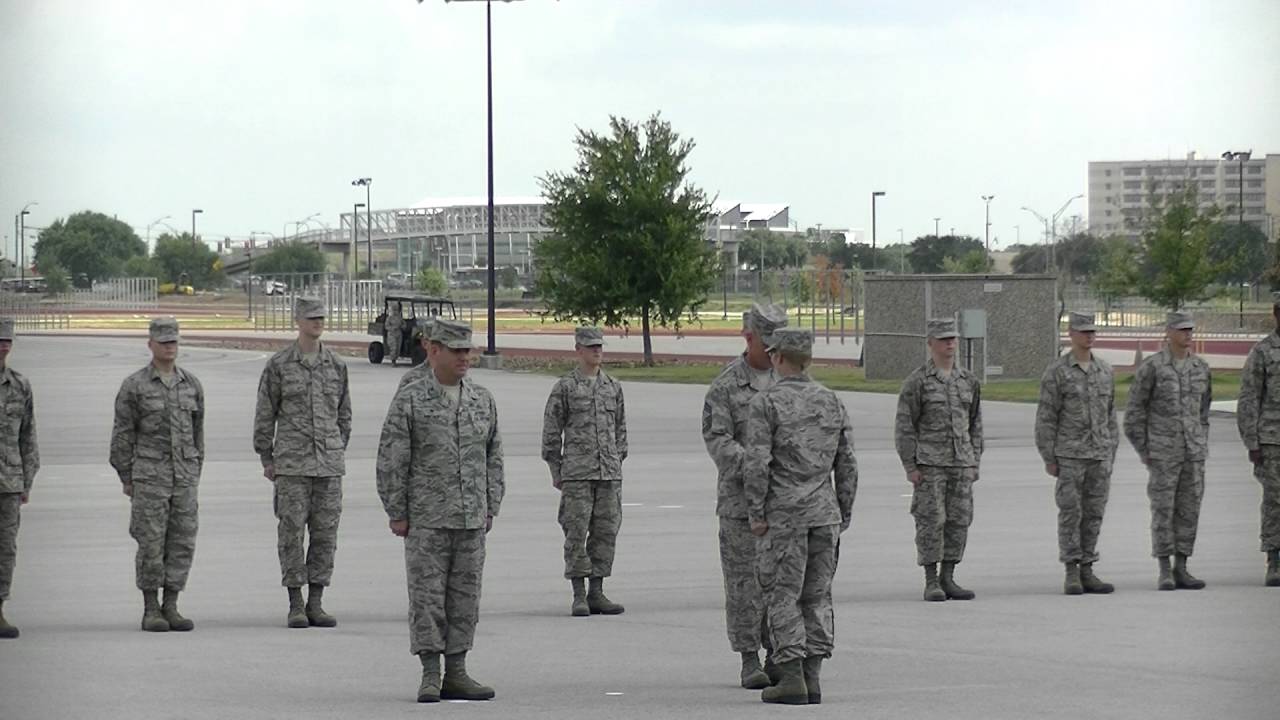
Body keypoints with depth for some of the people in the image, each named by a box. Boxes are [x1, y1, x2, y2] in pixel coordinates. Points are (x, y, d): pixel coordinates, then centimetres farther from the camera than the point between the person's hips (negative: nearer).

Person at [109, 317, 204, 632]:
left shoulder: (191, 384, 8)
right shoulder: (133, 386, -4)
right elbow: (122, 434, -2)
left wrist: (195, 476, 12)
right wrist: (126, 479, -4)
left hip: (184, 475, 4)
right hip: (149, 473, -4)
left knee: (182, 542, 1)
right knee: (151, 544, -4)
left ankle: (170, 609, 8)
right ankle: (150, 612, 3)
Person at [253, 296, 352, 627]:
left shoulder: (337, 366, 8)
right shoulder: (279, 365, -1)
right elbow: (264, 413, 2)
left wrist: (338, 452, 13)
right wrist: (266, 459, 1)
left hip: (329, 464, 3)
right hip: (291, 463, -3)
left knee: (325, 533, 2)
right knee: (292, 532, -3)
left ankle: (316, 604, 9)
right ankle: (295, 605, 3)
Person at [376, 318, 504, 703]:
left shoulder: (483, 400, 8)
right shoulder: (409, 400, -5)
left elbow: (493, 457, 13)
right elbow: (391, 461, -6)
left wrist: (491, 508, 8)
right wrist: (396, 513, -8)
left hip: (471, 519, 4)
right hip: (426, 519, -4)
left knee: (464, 596, 5)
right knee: (427, 596, -4)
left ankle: (456, 675, 10)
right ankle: (430, 677, -2)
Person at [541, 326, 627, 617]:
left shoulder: (613, 387, 12)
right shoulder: (565, 387, 0)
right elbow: (551, 431, 1)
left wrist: (617, 462, 13)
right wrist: (555, 471, -1)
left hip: (609, 473, 4)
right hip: (576, 473, -4)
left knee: (606, 532, 4)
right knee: (576, 533, -5)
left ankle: (597, 593, 10)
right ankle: (579, 596, -2)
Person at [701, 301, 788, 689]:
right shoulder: (725, 385, -5)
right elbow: (717, 440, -13)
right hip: (740, 497, -4)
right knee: (745, 581, -2)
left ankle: (778, 659, 12)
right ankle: (750, 662, 4)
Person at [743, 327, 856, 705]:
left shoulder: (766, 404, -8)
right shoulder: (831, 402, 8)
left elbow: (756, 464, -15)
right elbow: (847, 465, 8)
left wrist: (756, 515, -9)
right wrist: (843, 516, 14)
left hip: (782, 516, -5)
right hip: (824, 513, 5)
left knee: (783, 596, 0)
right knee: (817, 596, 9)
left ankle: (791, 679, -4)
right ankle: (812, 677, 6)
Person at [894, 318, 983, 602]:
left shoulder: (968, 381, 11)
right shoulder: (916, 382, -4)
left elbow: (975, 424, 16)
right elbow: (904, 426, -5)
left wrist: (975, 462, 10)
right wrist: (910, 467, -10)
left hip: (961, 462, 5)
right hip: (928, 463, -5)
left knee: (959, 520, 3)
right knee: (931, 521, -5)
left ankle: (948, 579, 10)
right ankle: (931, 582, 0)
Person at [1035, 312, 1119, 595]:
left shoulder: (1105, 371, 10)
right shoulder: (1056, 372, -5)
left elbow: (1109, 414, 15)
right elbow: (1046, 417, -6)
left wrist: (1111, 454, 11)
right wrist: (1048, 459, -9)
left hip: (1099, 455, 5)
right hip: (1069, 455, -5)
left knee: (1093, 513, 5)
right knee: (1070, 513, -4)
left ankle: (1087, 572, 10)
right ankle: (1071, 574, 0)